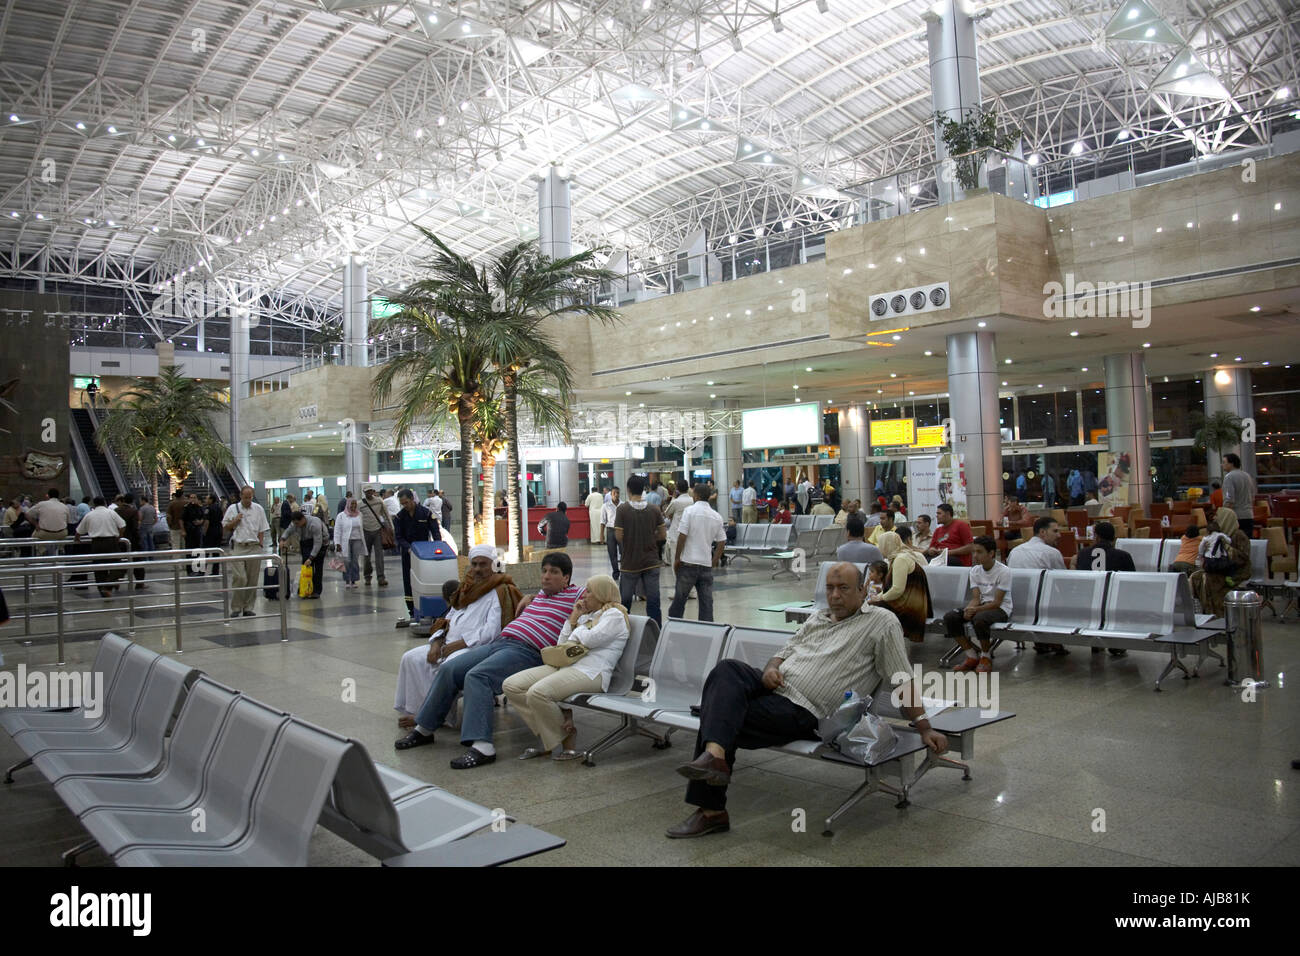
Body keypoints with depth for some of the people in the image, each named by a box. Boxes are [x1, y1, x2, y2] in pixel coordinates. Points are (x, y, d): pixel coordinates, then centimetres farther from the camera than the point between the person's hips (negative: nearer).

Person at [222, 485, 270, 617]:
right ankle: (236, 608, 0)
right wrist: (235, 521, -6)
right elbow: (225, 528, 11)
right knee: (239, 578, -10)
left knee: (252, 580, 4)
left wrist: (260, 545, 2)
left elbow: (262, 530, 10)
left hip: (254, 548, 2)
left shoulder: (259, 509, 9)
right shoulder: (232, 509, 6)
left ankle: (248, 608, 13)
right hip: (238, 548, -2)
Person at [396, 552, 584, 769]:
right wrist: (523, 606, 23)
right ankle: (424, 728, 13)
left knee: (476, 676, -31)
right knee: (448, 670, -1)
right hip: (501, 642, 9)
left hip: (528, 651, -9)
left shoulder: (576, 595, 2)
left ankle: (482, 746, -38)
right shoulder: (541, 594, 26)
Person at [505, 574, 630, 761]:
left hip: (591, 672, -9)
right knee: (511, 685, -8)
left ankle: (566, 739, -8)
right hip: (563, 665, 9)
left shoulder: (614, 614, 1)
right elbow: (562, 645, 24)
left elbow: (590, 639, -14)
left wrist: (579, 626, 7)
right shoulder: (587, 615, 27)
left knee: (538, 693, -32)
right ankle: (546, 738, -4)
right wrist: (573, 619, 15)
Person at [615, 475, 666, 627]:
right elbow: (663, 534, 1)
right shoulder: (654, 510, -1)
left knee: (625, 601, 13)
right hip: (651, 562, 2)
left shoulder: (622, 509, -9)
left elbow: (619, 536, -12)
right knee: (653, 601, 4)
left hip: (630, 563, -2)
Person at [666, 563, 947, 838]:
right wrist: (770, 669, 2)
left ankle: (712, 810, -22)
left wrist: (924, 728, -7)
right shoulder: (818, 618, 25)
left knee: (720, 711, -23)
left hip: (801, 712, -7)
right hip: (774, 688, 7)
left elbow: (902, 679, 0)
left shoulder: (881, 622, 4)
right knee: (727, 670, -25)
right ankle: (714, 755, -36)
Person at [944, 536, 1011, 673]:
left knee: (979, 618, -38)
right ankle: (972, 656, -6)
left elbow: (997, 602, -18)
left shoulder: (1004, 571, -14)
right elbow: (976, 598, 0)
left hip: (1001, 609, -6)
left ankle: (986, 657, -14)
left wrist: (975, 609, -30)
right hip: (981, 605, 6)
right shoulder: (975, 570, 5)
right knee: (949, 617, -16)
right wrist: (968, 609, -23)